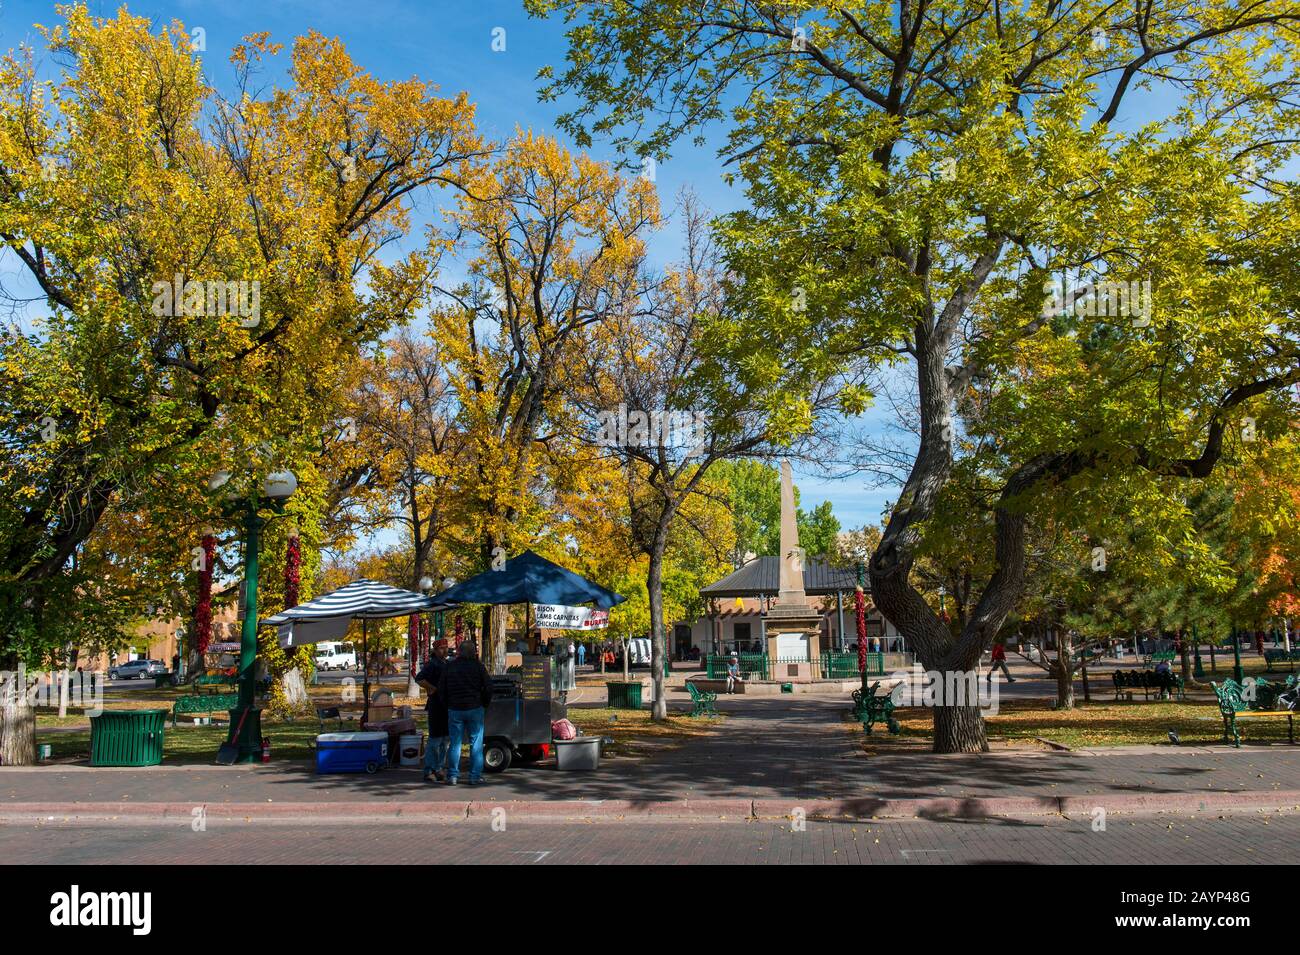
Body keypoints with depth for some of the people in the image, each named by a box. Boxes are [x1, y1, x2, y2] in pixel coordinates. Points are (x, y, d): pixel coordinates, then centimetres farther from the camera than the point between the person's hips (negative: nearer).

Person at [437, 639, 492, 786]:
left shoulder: (449, 667, 4)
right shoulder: (478, 666, -3)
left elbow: (441, 690, 6)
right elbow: (488, 687, -3)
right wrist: (484, 705, 10)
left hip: (454, 709, 2)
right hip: (475, 708, -2)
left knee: (454, 743, 6)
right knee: (476, 743, 3)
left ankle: (452, 776, 5)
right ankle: (475, 776, 3)